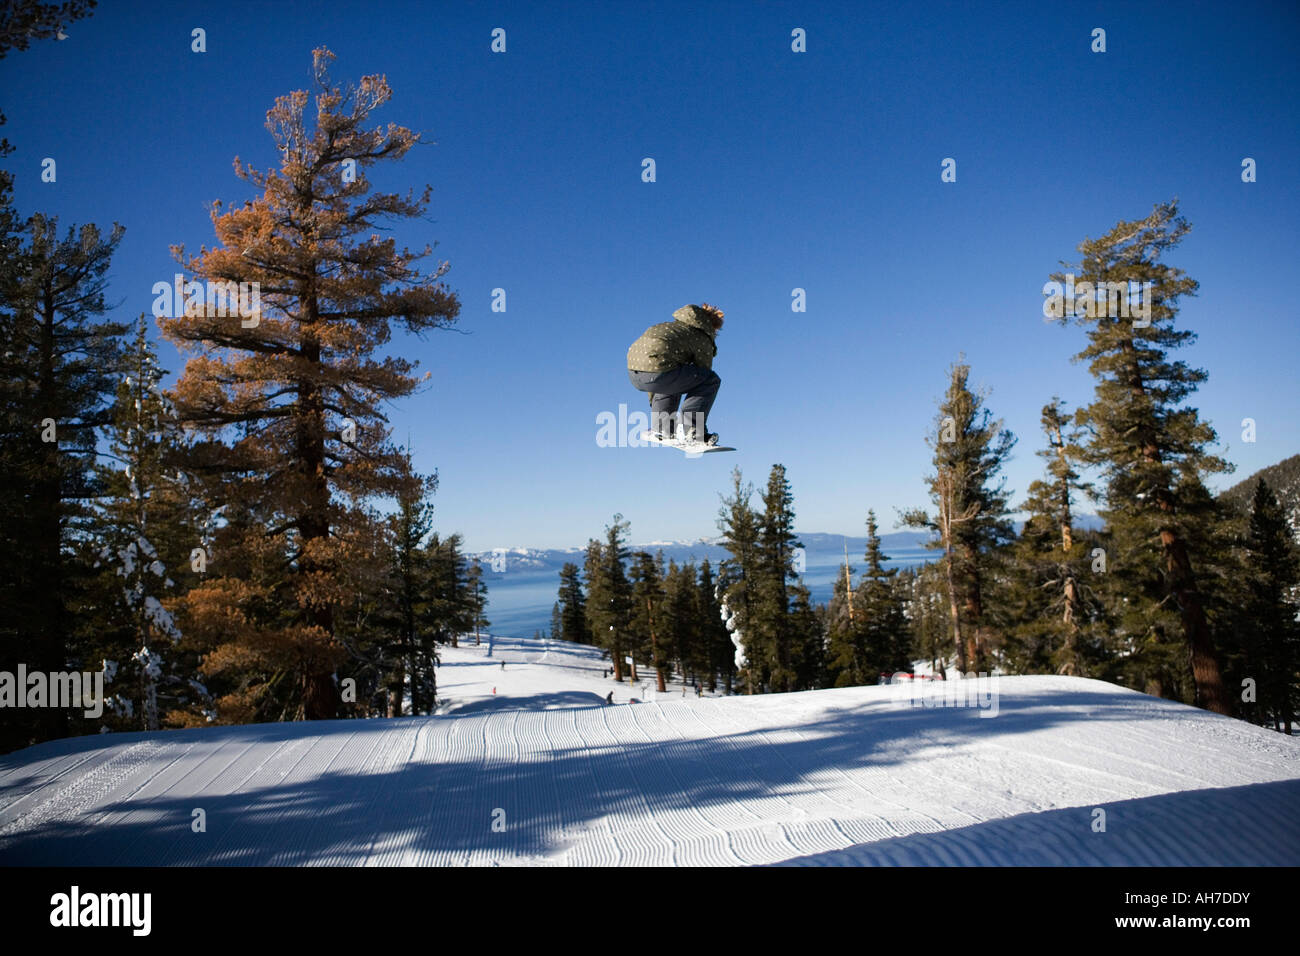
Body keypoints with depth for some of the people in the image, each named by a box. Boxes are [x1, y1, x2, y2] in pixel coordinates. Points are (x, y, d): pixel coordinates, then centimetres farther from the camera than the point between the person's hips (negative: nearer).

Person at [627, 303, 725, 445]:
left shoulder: (672, 327, 33)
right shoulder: (703, 340, 11)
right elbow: (703, 380, 14)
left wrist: (655, 408, 49)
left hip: (633, 373, 8)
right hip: (656, 373, -8)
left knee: (674, 379, 36)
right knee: (712, 380, 4)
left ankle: (660, 425, 22)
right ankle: (689, 429, -4)